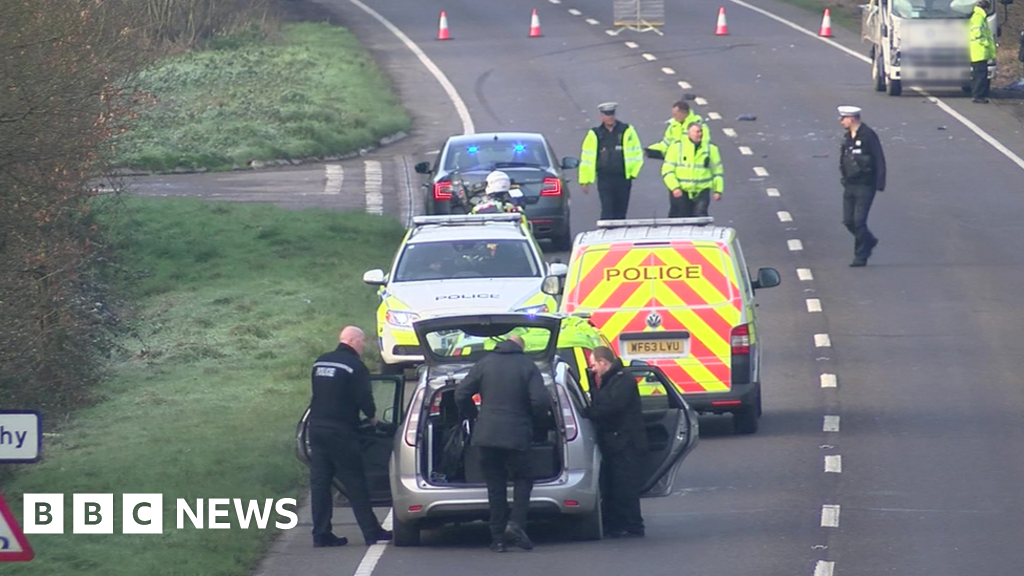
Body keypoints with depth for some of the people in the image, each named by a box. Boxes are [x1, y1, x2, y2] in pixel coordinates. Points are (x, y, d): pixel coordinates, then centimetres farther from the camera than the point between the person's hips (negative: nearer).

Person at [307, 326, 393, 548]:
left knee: (319, 482, 6)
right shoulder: (355, 366, -10)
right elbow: (364, 397, -13)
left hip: (316, 428, 7)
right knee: (355, 483, -1)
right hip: (341, 432, -7)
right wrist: (372, 416, 5)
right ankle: (371, 532, 2)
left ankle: (321, 534, 5)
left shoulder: (320, 363, 13)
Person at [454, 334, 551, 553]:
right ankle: (516, 523, -11)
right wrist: (536, 420, 9)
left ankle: (498, 538, 5)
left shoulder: (484, 364, 6)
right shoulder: (527, 366, -1)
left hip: (487, 435, 2)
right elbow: (540, 401, -10)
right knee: (523, 479, 12)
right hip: (517, 435, -2)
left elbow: (461, 394, 3)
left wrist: (473, 416, 17)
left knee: (495, 484, 8)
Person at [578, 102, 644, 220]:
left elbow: (637, 153, 6)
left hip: (623, 179, 1)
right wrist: (585, 180, 3)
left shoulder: (627, 131, 1)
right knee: (607, 212, -9)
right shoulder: (594, 134, 2)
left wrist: (633, 172, -1)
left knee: (620, 214, 9)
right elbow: (587, 158, 5)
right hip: (605, 179, -1)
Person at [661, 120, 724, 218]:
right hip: (680, 193, -1)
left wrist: (718, 190, 6)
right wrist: (674, 187, -15)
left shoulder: (711, 149, 7)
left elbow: (717, 172, 14)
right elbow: (667, 170, -3)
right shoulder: (677, 147, -1)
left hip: (702, 192, 1)